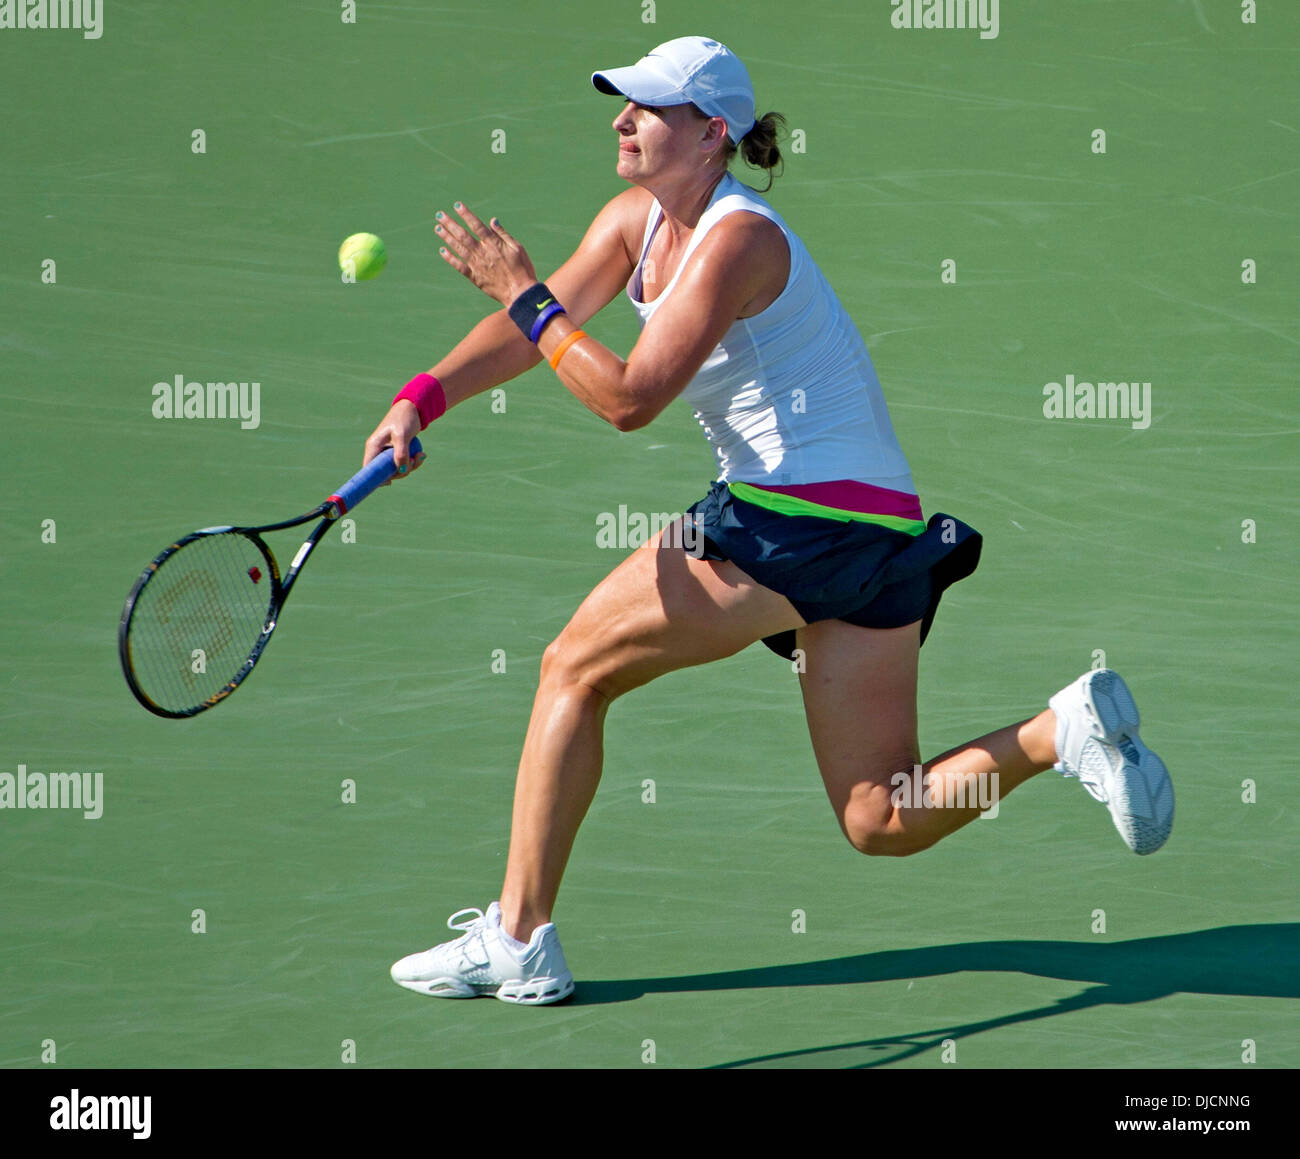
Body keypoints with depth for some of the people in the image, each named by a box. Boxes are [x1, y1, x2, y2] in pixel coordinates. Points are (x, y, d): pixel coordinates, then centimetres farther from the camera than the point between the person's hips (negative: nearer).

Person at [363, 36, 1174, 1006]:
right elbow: (532, 331, 10)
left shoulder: (735, 239, -15)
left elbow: (630, 397, -21)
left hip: (796, 517, -10)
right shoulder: (637, 222, 12)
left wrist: (524, 295, -15)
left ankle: (518, 942, 2)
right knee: (881, 823, 7)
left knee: (574, 671, 0)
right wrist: (422, 400, -4)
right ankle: (1064, 731, -6)